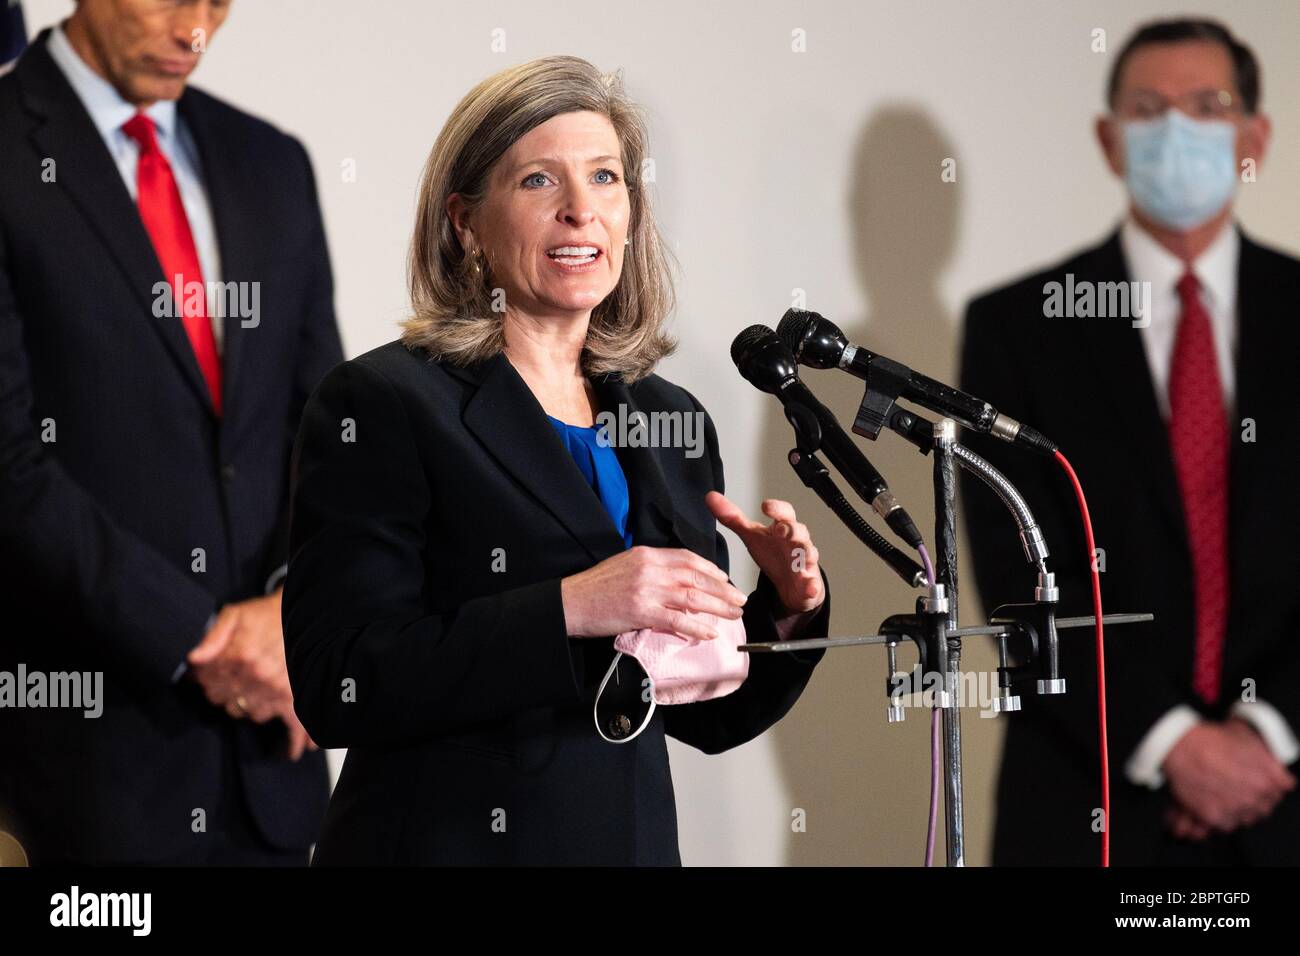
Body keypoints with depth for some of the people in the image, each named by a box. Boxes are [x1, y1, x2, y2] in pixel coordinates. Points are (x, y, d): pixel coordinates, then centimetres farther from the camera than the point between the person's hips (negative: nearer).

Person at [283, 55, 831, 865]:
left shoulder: (668, 419, 8)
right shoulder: (382, 404, -8)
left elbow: (706, 716, 11)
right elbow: (336, 689, -18)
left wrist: (786, 609, -7)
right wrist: (569, 610, -24)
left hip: (635, 837, 5)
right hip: (448, 839, -5)